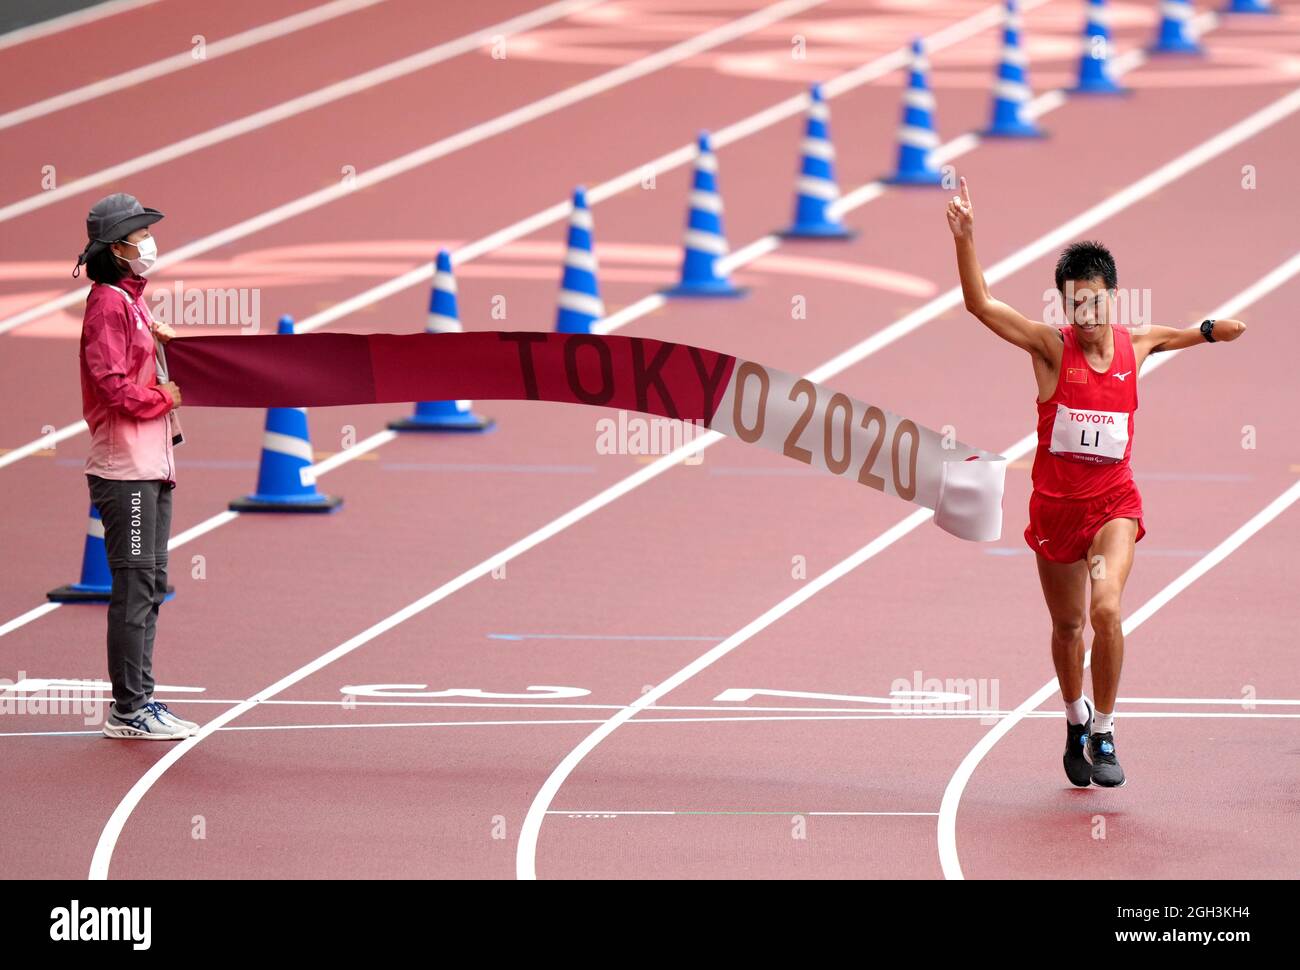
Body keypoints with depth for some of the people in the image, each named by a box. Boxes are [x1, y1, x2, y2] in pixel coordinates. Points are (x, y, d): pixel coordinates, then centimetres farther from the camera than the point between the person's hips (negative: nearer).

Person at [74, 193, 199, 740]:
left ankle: (139, 701, 18)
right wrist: (164, 397, -9)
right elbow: (113, 385, -19)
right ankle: (128, 710, -5)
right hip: (125, 468, -10)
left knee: (150, 587, 12)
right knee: (134, 587, -8)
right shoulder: (109, 304, -12)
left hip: (152, 466, 10)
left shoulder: (131, 301, 18)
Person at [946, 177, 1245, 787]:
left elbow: (1169, 336, 27)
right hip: (1054, 502, 0)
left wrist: (1209, 331, 11)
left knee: (1106, 607, -23)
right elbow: (981, 305, -21)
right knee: (1067, 625, 15)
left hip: (1113, 501, 0)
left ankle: (1104, 735, -10)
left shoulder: (1135, 345, 1)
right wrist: (965, 239, -32)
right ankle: (1076, 719, 42)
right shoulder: (1051, 347, -9)